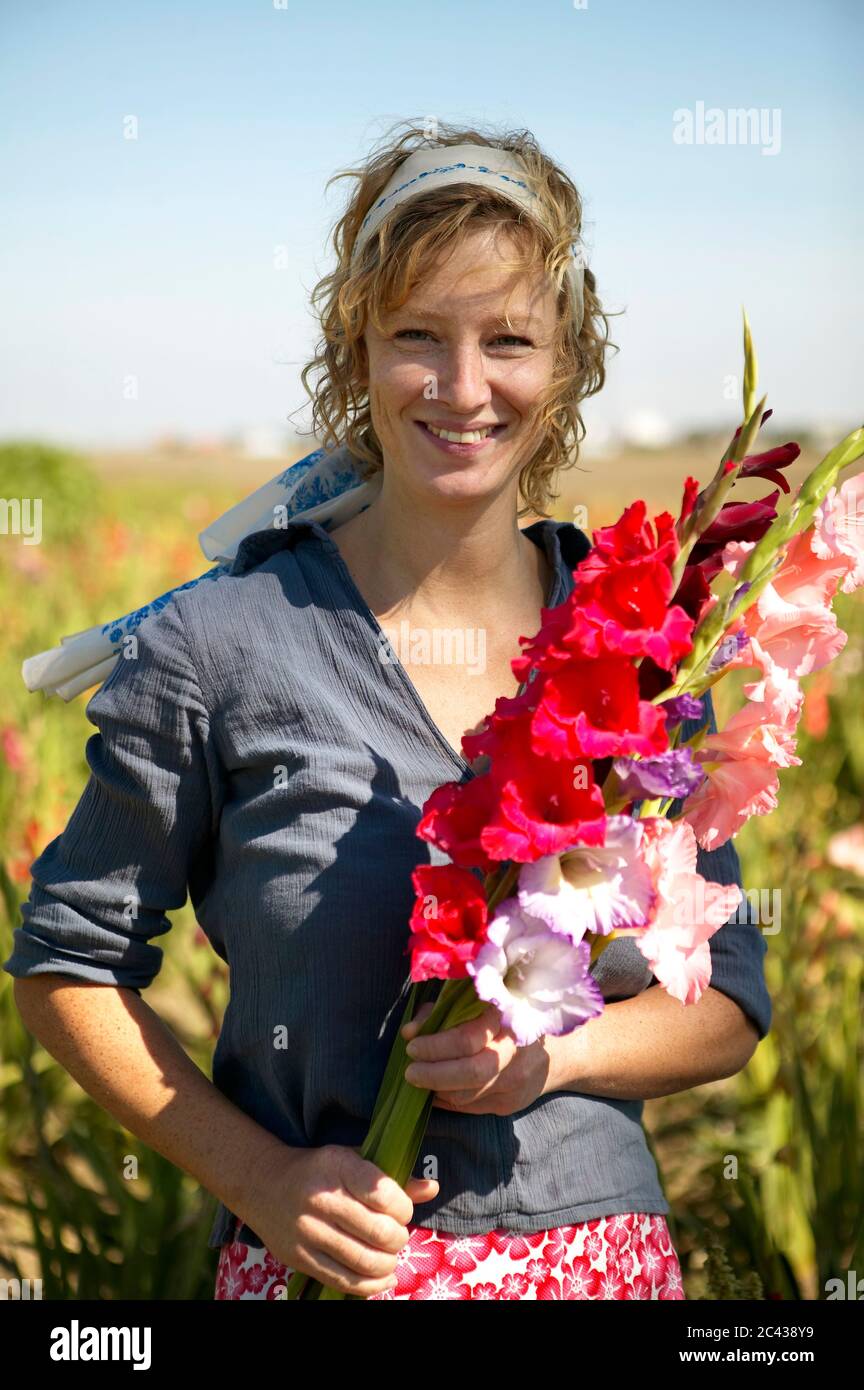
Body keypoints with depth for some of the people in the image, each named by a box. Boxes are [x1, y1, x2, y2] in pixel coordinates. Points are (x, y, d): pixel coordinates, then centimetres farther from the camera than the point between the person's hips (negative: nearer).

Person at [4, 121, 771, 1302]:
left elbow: (732, 1002, 4)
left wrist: (558, 1050, -14)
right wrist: (260, 1176, -13)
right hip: (331, 1264, -2)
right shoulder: (221, 644, -11)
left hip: (605, 1256, 3)